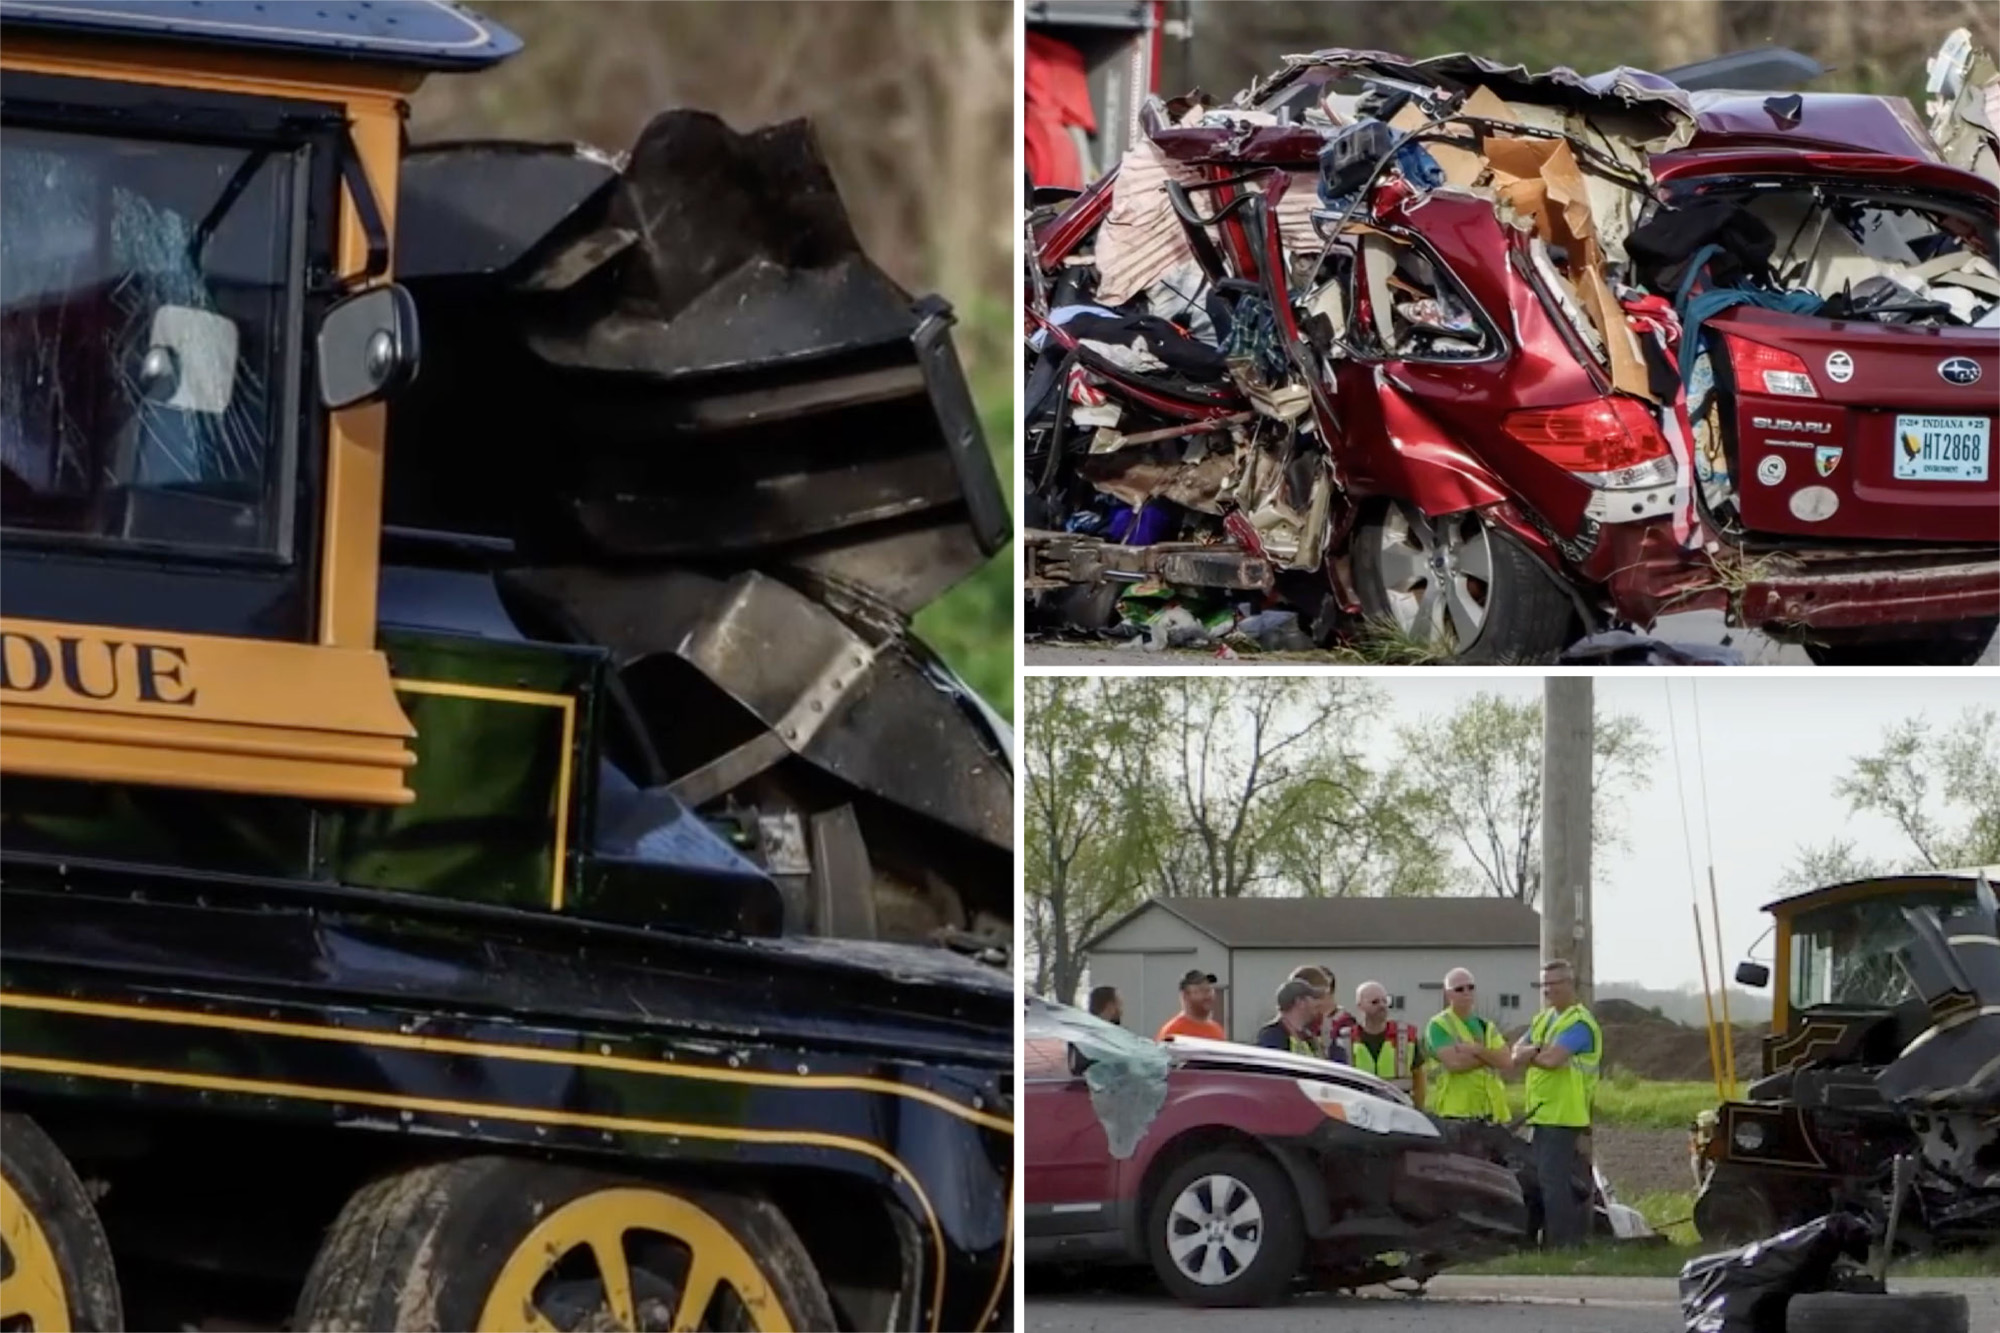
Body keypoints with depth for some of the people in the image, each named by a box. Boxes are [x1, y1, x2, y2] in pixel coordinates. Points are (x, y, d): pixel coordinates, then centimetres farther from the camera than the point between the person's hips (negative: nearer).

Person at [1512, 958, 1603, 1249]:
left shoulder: (1579, 1023, -11)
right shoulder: (1543, 1019, 19)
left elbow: (1552, 1059, -23)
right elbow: (1518, 1052, 9)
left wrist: (1530, 1057, -3)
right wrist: (1534, 1051, -13)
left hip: (1564, 1114, -9)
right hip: (1543, 1113, 9)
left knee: (1553, 1179, -11)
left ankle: (1561, 1242, -9)